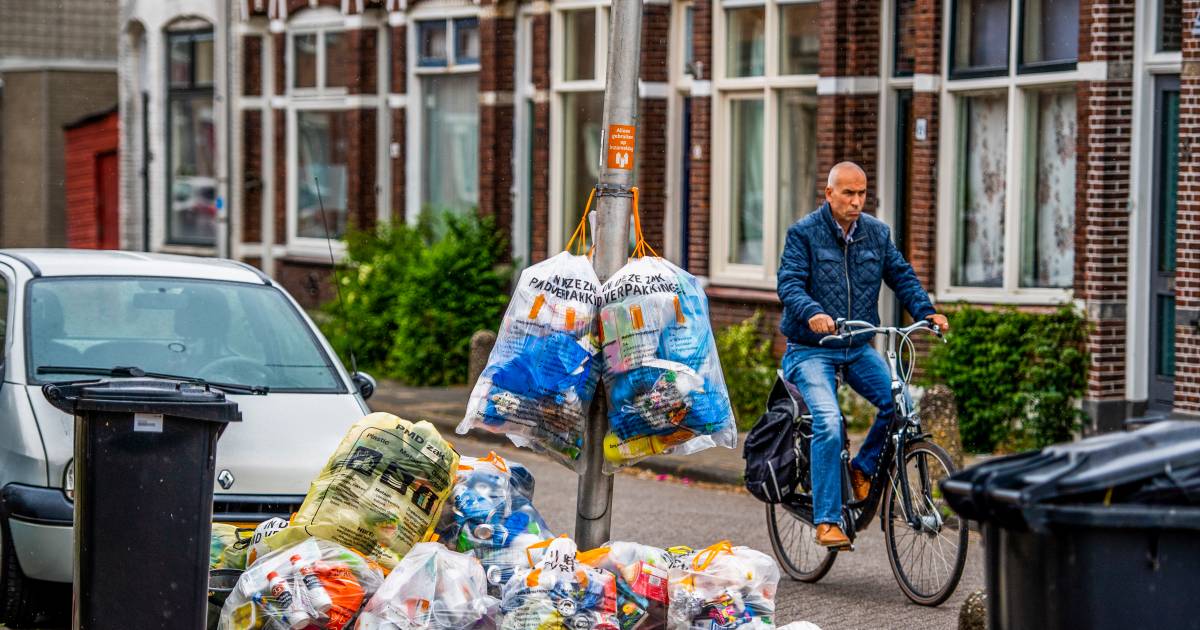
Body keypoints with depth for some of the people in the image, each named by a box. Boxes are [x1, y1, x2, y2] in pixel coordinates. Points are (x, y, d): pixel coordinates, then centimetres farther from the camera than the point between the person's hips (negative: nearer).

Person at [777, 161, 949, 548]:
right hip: (812, 351, -5)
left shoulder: (877, 233, 8)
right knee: (829, 424, -24)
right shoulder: (804, 233, -6)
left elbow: (902, 276, 5)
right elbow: (789, 283, -17)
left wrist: (926, 312, -13)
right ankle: (826, 521, -19)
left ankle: (864, 470, 7)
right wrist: (812, 312, -37)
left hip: (858, 349, 5)